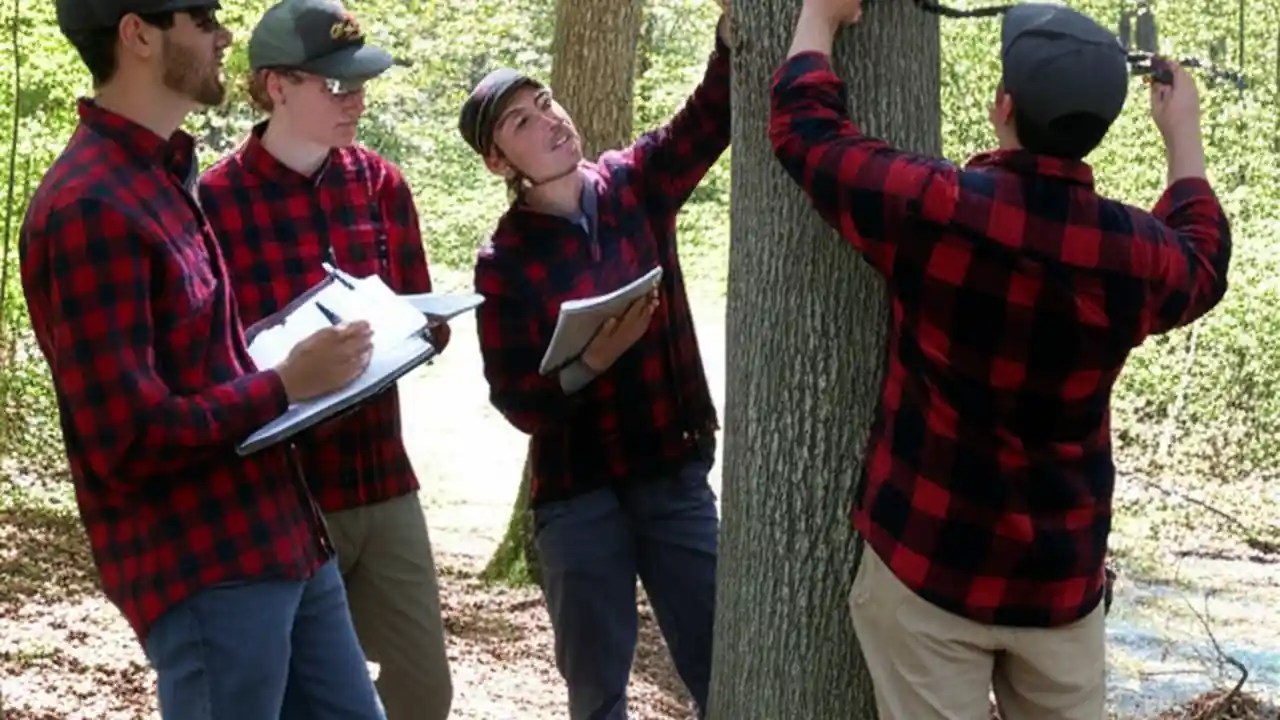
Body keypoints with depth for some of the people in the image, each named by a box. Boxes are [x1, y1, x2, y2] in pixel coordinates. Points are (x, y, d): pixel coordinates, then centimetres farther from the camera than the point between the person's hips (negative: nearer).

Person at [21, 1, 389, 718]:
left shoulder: (165, 178, 13)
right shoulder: (91, 206, -19)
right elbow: (129, 438, -21)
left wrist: (290, 350, 6)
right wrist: (286, 385, -15)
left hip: (279, 539, 9)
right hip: (205, 572, -9)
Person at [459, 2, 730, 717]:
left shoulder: (634, 186, 1)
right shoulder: (504, 259, -7)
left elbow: (714, 114, -14)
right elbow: (517, 401, -8)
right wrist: (588, 364, -26)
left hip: (676, 476, 2)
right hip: (578, 498, -2)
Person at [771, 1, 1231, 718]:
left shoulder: (936, 208, -17)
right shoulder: (1137, 252, -7)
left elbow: (806, 128, -2)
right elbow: (1202, 261, 19)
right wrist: (1184, 136, 32)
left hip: (929, 564, -3)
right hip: (1062, 576, 3)